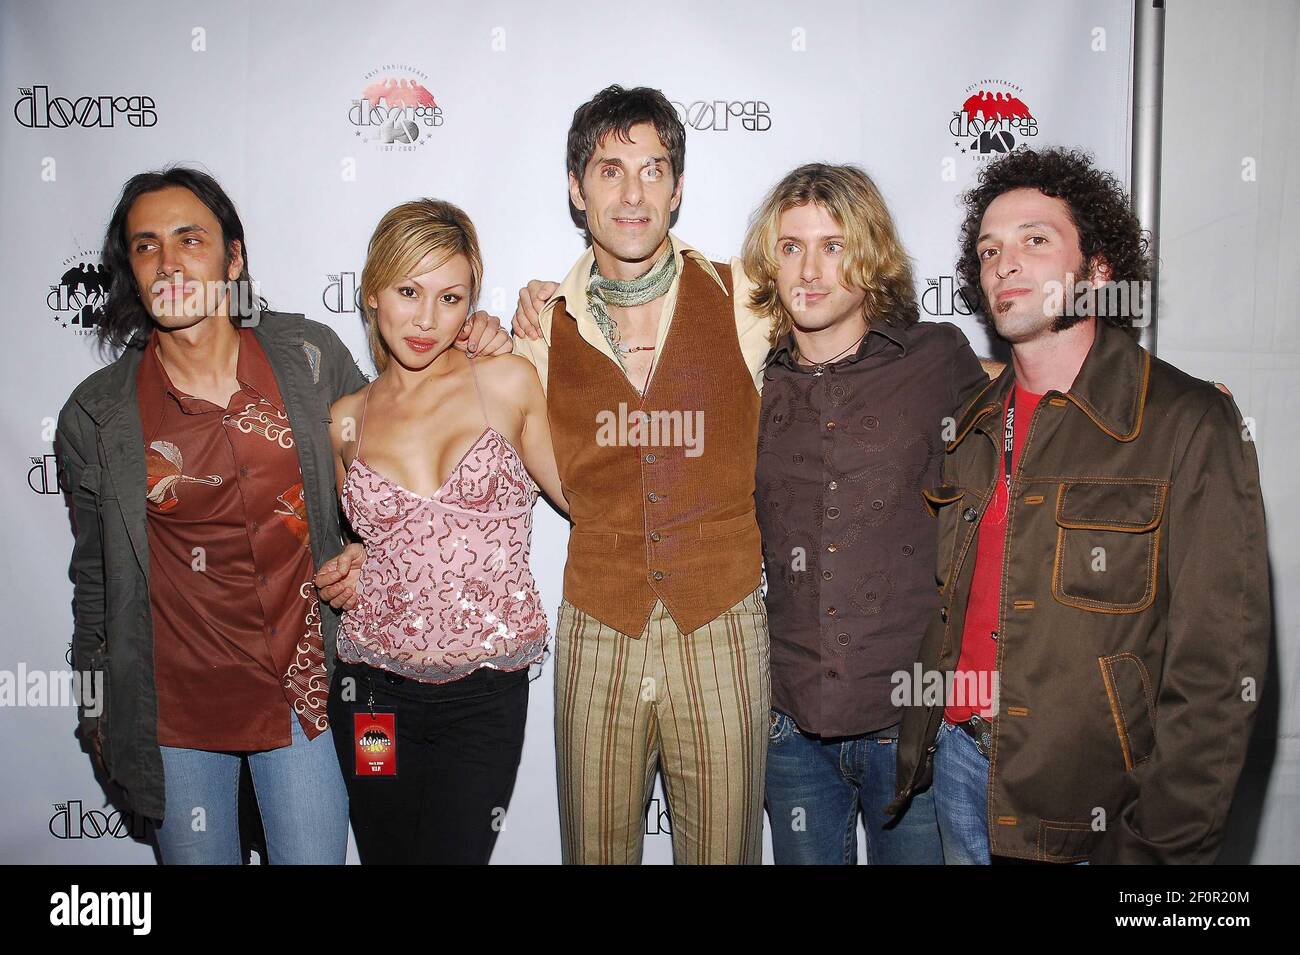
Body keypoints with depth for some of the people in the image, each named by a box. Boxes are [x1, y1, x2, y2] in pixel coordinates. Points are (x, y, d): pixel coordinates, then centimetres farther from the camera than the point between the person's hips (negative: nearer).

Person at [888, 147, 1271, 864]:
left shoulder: (1189, 422, -11)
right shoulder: (971, 426, 6)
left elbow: (1218, 663, -13)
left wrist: (1165, 843, -15)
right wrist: (915, 749, 4)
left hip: (1090, 806, -5)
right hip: (957, 766, 5)